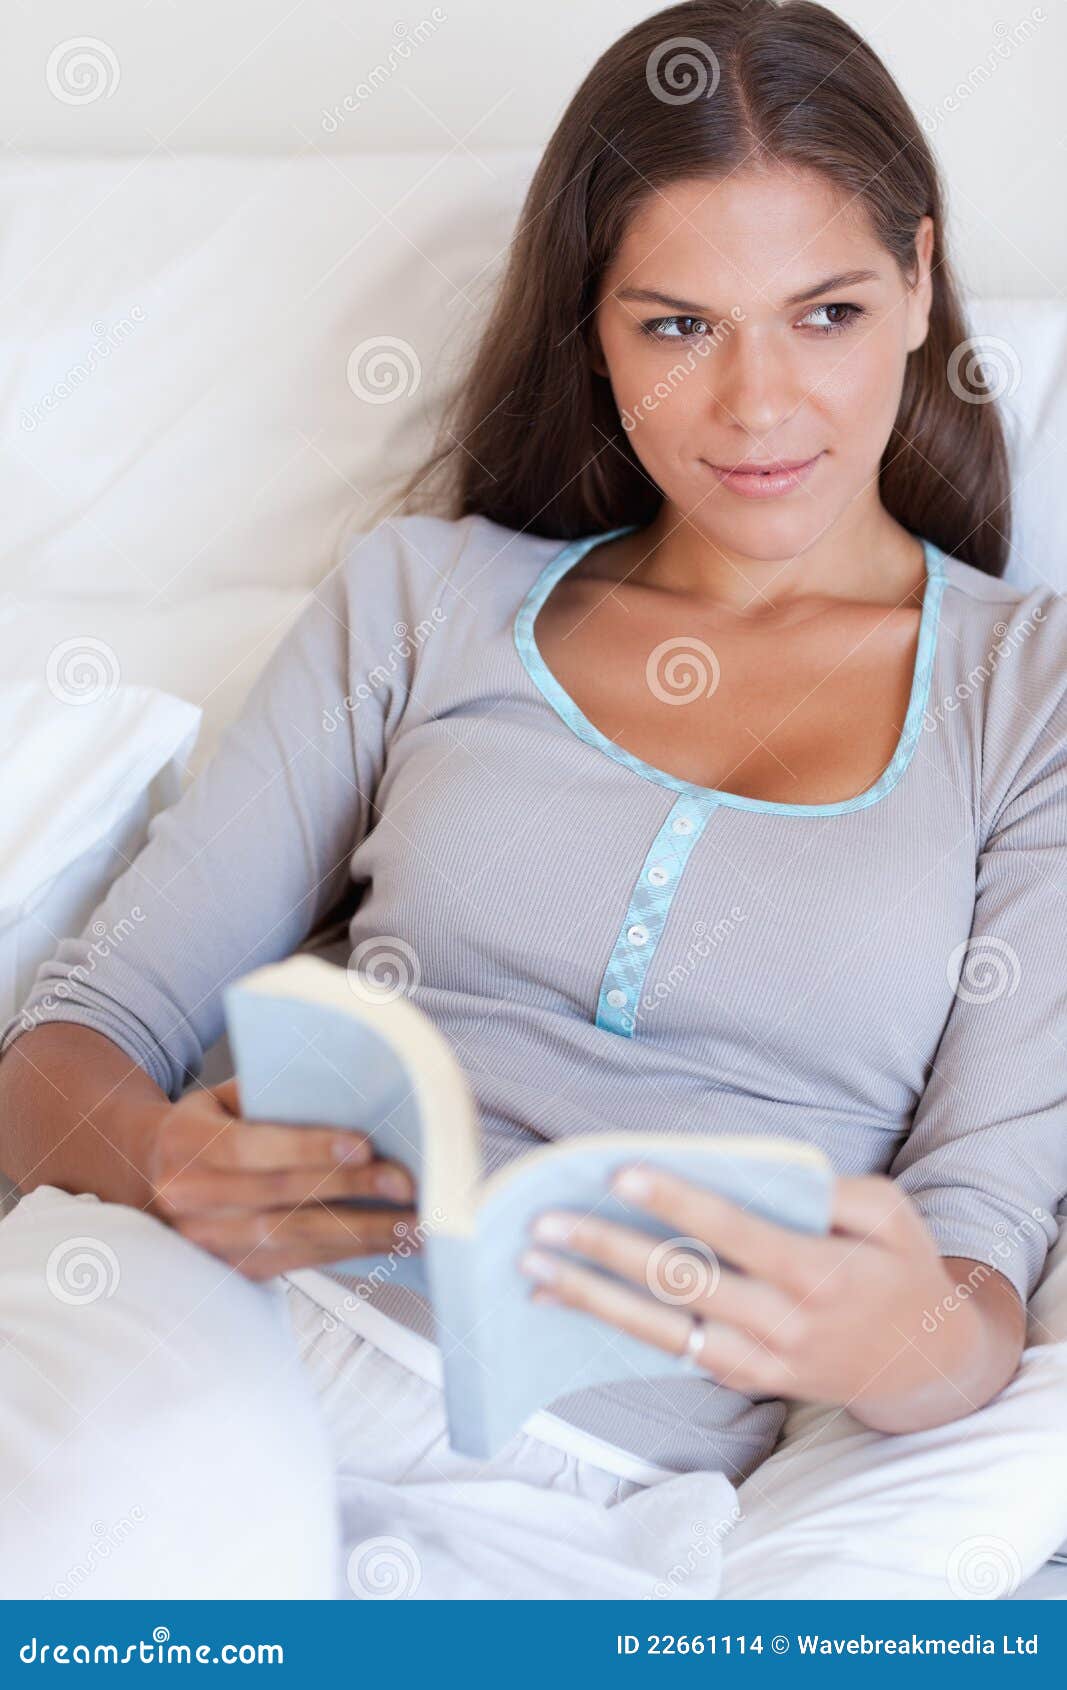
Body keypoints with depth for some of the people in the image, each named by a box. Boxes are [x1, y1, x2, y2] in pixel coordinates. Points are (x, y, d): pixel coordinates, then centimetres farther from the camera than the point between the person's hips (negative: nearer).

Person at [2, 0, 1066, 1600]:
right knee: (174, 1482, -34)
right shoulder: (426, 594, 13)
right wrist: (160, 1162, -15)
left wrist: (905, 1344, -23)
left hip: (572, 1506, -1)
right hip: (213, 1321, 1)